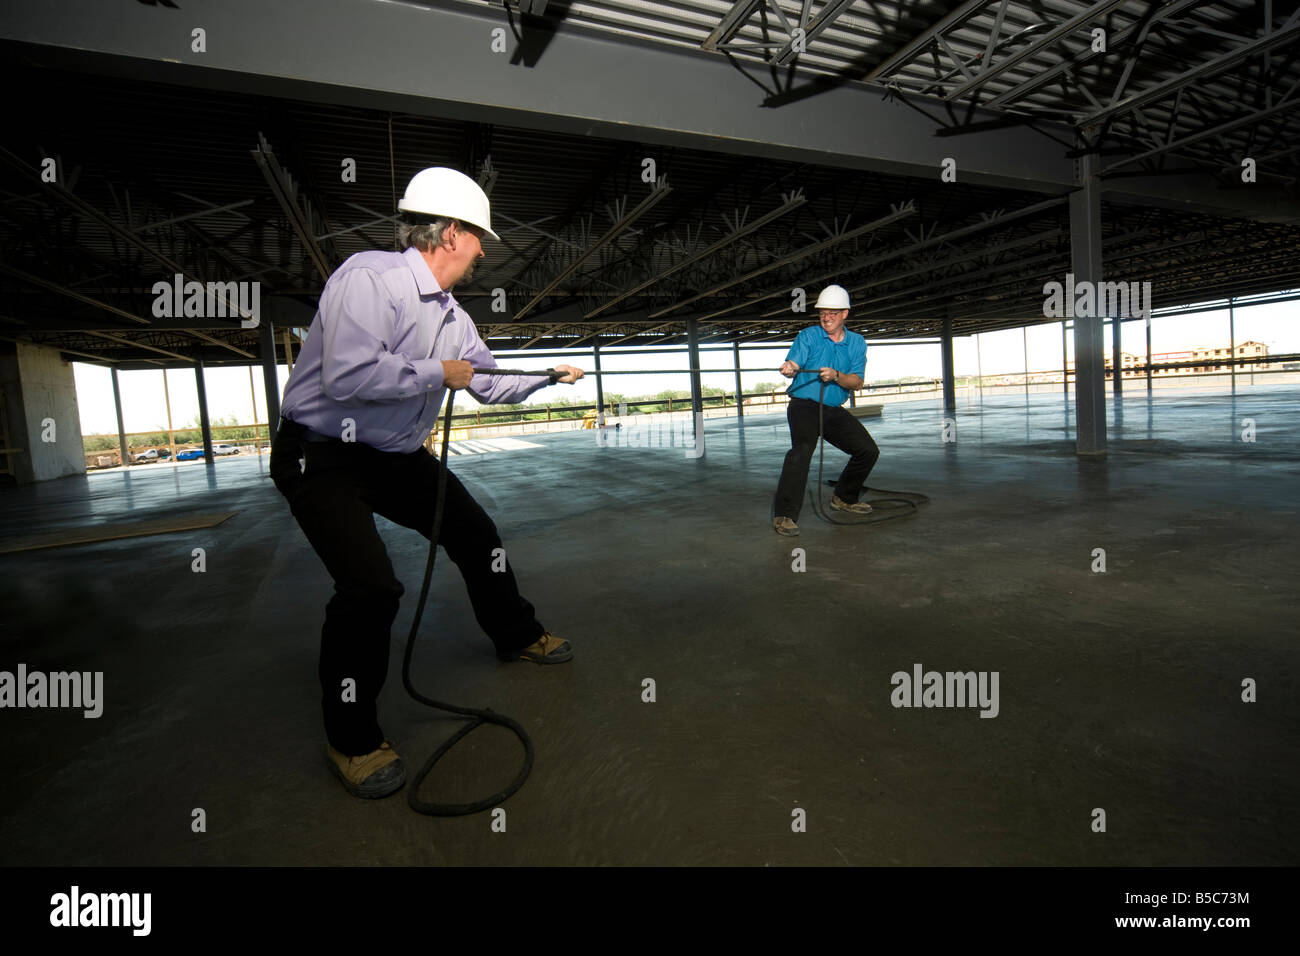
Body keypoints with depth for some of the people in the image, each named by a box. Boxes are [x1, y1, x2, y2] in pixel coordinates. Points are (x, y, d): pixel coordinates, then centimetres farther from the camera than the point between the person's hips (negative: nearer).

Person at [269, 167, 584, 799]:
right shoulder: (369, 277, -21)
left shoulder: (452, 317, 6)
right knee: (370, 586, -20)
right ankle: (353, 739, 2)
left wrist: (550, 372, 20)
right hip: (321, 457, -8)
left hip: (397, 456, 9)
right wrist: (439, 373, -22)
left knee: (475, 534, 13)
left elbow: (490, 383, 20)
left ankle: (516, 635, 37)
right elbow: (347, 375, -34)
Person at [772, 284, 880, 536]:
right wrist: (788, 369, -41)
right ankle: (784, 515, -29)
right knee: (802, 449, -29)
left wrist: (836, 376, -22)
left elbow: (857, 382, -2)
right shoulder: (808, 335, 0)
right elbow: (793, 363, -16)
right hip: (804, 404, -5)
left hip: (834, 410, 5)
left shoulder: (857, 343, 9)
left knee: (868, 451, 6)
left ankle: (844, 498, 29)